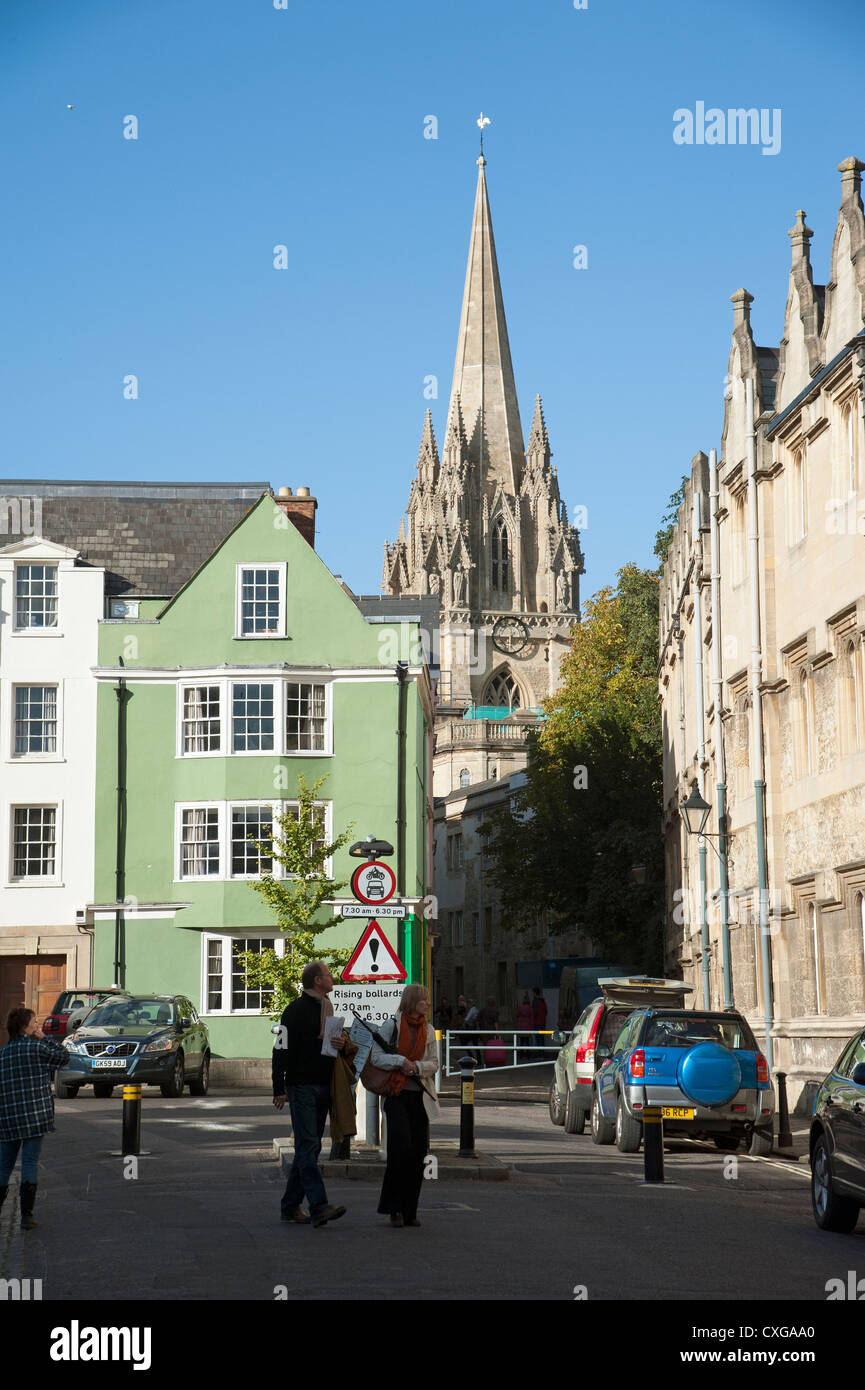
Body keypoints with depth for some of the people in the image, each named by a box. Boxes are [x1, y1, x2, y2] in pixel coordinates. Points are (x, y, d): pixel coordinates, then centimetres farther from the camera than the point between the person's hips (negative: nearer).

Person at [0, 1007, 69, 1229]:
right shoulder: (38, 1048, -7)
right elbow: (63, 1056, 7)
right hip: (34, 1117, -4)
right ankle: (26, 1215, -3)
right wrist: (44, 1038, 8)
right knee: (30, 1163, -1)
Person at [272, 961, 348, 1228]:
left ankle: (291, 1205, 14)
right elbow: (281, 1050, -11)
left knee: (309, 1148, 8)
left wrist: (342, 1044, 1)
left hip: (323, 1086, 8)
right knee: (308, 1145, -13)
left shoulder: (327, 1009, 18)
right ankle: (319, 1206, -21)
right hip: (301, 1087, -8)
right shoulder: (296, 1010, -7)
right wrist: (280, 1089, -16)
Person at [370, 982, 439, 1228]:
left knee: (418, 1153, 2)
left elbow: (434, 1064, 8)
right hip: (396, 1095, -4)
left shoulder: (428, 1030, 11)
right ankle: (394, 1208, -5)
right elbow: (376, 1057, -5)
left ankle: (410, 1211, 10)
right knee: (401, 1146, -16)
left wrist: (416, 1066, -12)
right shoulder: (391, 1026, 0)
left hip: (421, 1097, 4)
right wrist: (400, 1061, -19)